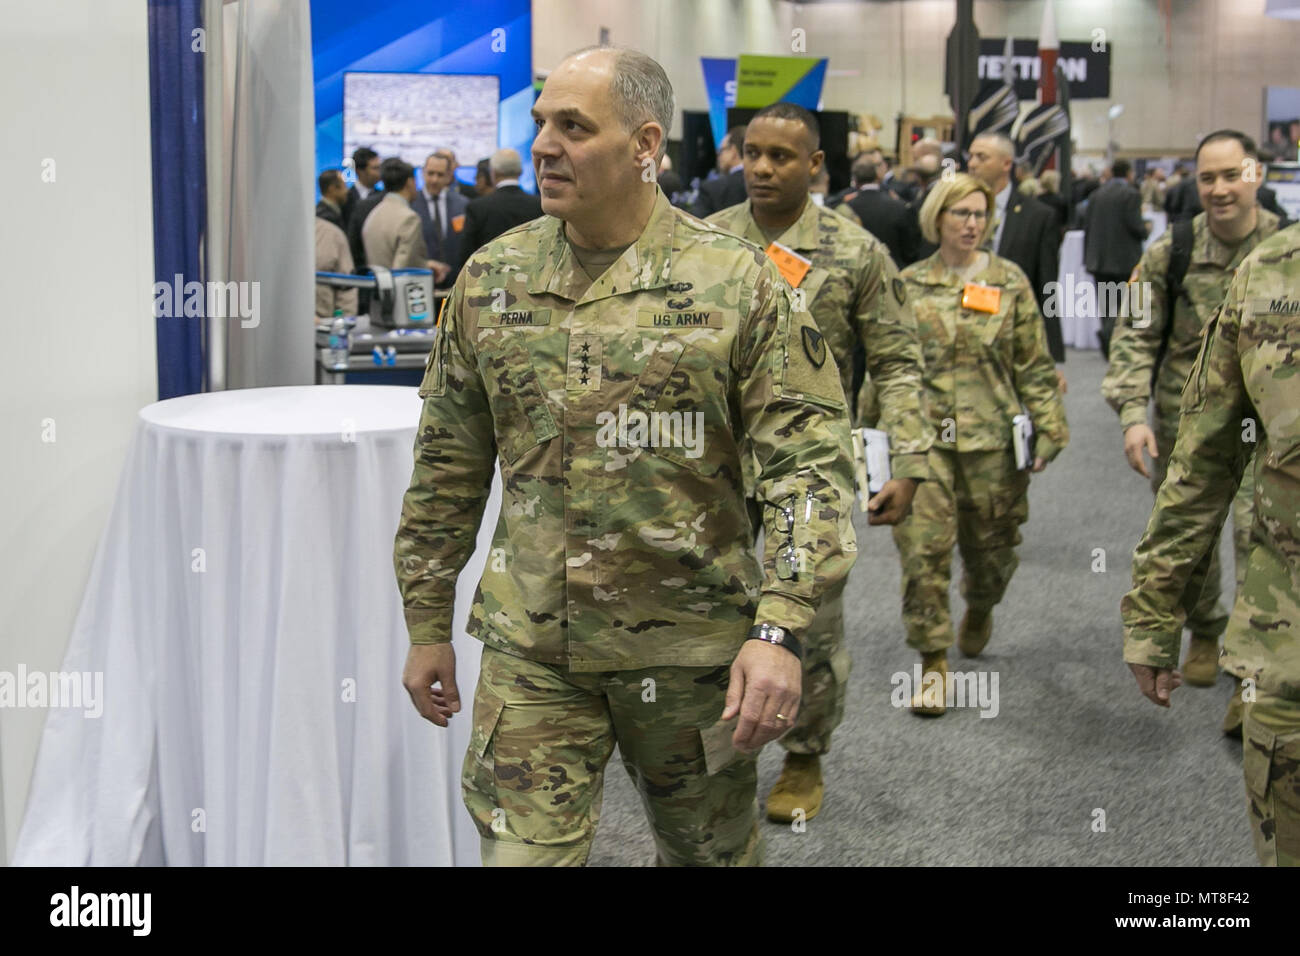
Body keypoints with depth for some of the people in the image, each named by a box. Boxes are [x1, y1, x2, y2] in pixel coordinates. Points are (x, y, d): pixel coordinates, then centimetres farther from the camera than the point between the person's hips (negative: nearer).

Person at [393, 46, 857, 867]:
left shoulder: (738, 282, -8)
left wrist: (779, 629, -21)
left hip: (691, 647, -1)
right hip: (530, 647, 2)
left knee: (711, 850, 17)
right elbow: (448, 467, 10)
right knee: (522, 850, -1)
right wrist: (428, 624, 11)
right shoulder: (492, 280, 3)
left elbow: (809, 460, -12)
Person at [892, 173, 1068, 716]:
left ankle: (979, 610, 44)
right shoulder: (909, 285, 5)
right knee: (922, 546, -10)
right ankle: (933, 663, -1)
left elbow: (1034, 366, 6)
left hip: (991, 435, 1)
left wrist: (1048, 429, 1)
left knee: (991, 545, 10)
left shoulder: (1009, 282, 4)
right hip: (923, 432, 0)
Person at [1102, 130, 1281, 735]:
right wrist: (1133, 413, -16)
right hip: (1185, 423, 2)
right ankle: (1204, 632, 41)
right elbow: (1135, 337, -4)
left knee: (1263, 539, -12)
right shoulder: (1171, 254, -5)